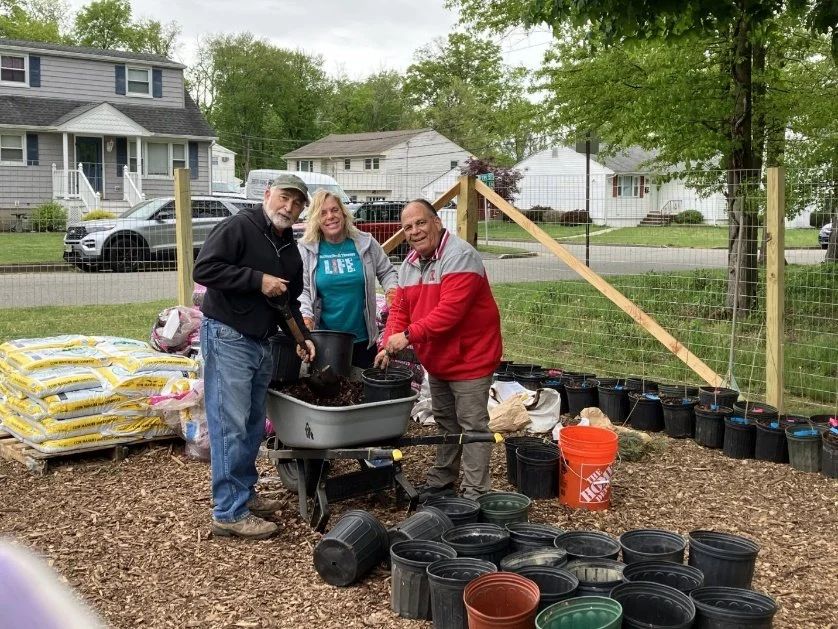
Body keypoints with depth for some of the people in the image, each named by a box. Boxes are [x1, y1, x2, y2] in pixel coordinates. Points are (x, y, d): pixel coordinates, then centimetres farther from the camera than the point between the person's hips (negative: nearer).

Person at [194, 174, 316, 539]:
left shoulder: (290, 250, 15)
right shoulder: (238, 227, -10)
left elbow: (289, 302, 23)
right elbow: (204, 269, -20)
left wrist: (301, 337, 9)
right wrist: (258, 279, -20)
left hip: (262, 344, 9)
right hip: (227, 338, -8)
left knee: (253, 426, 14)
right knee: (230, 426, -8)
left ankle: (245, 492, 27)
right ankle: (229, 512, -3)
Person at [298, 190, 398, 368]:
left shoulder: (365, 244, 2)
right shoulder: (306, 249, -1)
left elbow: (386, 272, 12)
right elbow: (302, 289, -3)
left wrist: (392, 289, -8)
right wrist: (306, 316, -18)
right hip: (323, 340, -1)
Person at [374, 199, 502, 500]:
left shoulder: (460, 256, -22)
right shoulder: (411, 263, 6)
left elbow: (450, 311, -31)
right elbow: (399, 309, 6)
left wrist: (409, 335, -30)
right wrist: (389, 345, -9)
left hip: (469, 359, -9)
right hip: (437, 361, 9)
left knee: (472, 425, -3)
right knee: (445, 422, 21)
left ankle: (474, 494, 4)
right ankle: (441, 482, 35)